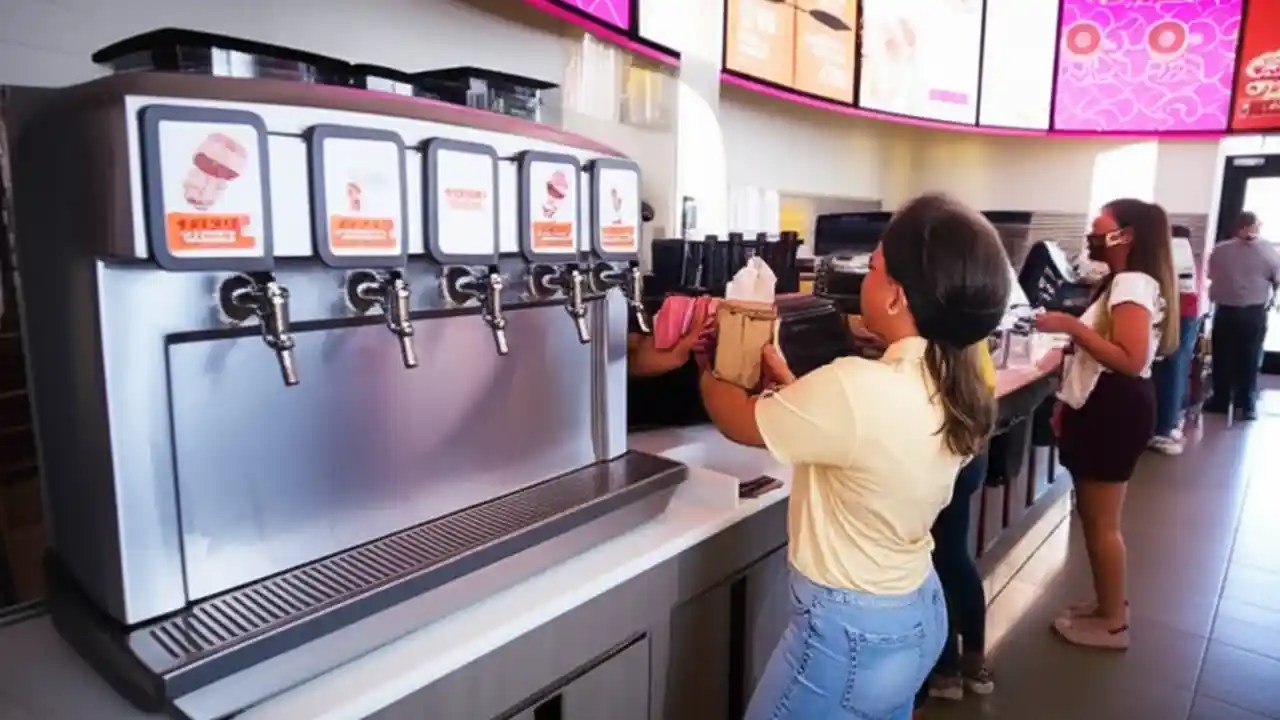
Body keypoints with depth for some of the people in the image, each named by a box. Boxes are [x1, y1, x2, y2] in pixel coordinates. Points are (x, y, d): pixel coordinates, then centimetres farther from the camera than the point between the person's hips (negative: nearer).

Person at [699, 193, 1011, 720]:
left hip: (851, 633, -8)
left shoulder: (857, 386, -31)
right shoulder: (952, 384, -4)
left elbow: (740, 421, -14)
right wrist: (790, 385, 7)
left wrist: (710, 365, 4)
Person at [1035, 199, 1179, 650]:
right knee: (1093, 516, 17)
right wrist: (1068, 401, 15)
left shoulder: (1133, 284, -17)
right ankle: (1109, 604, 31)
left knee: (1101, 521, 0)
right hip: (1103, 407, 11)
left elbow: (1131, 360, -26)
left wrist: (1071, 326, -24)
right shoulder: (1121, 282, 17)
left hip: (1115, 410, -11)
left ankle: (1112, 623, 14)